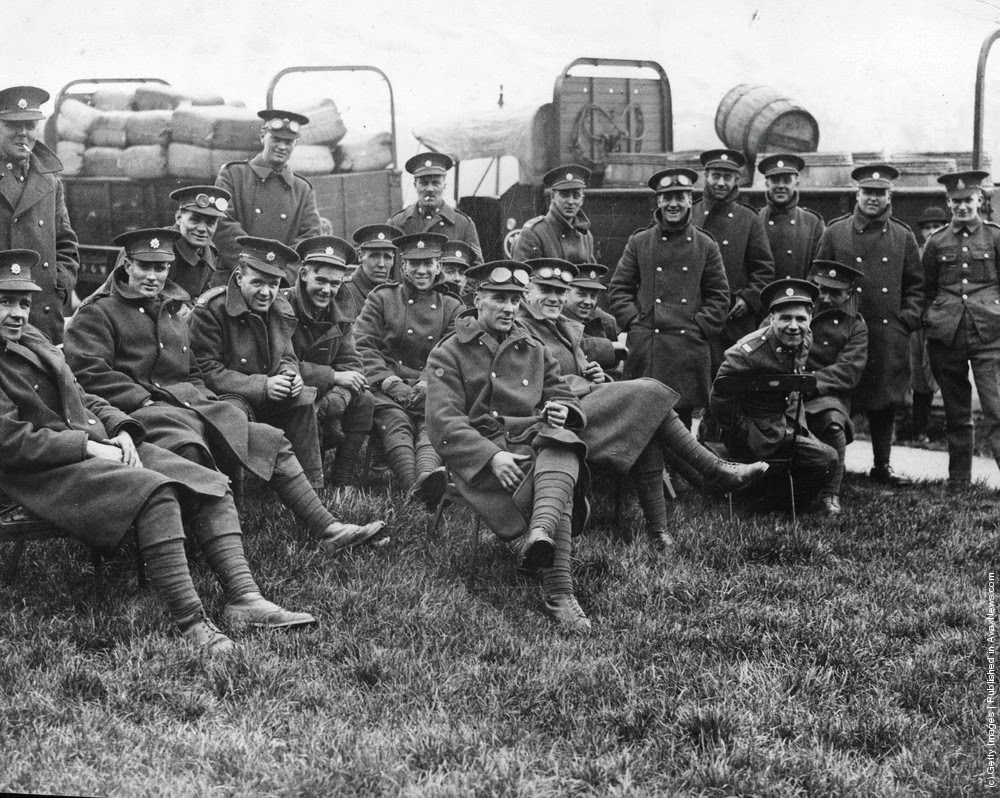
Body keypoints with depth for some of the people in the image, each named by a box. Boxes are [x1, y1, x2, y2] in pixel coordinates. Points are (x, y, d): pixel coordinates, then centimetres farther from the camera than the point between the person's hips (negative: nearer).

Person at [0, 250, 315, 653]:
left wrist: (121, 430, 4)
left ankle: (243, 597, -14)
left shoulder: (32, 339, 20)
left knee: (213, 485, -4)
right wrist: (90, 446, -15)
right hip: (48, 471, -9)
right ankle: (190, 623, -33)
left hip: (100, 443, 9)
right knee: (156, 492, -33)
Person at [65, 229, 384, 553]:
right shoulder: (98, 312, 3)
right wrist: (145, 401, -16)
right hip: (141, 413, -8)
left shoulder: (173, 313, 27)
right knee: (188, 447, -41)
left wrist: (201, 401, 10)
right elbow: (88, 372, -10)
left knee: (271, 440, 0)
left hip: (190, 404, 8)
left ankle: (327, 529, -1)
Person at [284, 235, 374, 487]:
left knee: (364, 400, -15)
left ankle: (342, 483, -9)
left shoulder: (341, 313, 4)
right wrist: (335, 377, -22)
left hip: (323, 396, 6)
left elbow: (352, 365, -1)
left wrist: (337, 397, -24)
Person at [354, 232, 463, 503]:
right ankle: (414, 490, -57)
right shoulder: (382, 297, 13)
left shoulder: (452, 307, 17)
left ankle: (427, 474, -63)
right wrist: (389, 381, -13)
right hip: (384, 387, -1)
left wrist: (425, 384, -14)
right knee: (395, 419, -33)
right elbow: (363, 345, 3)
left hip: (429, 390, 2)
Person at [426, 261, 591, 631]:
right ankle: (558, 593, -46)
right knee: (559, 493, -34)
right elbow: (443, 422, -4)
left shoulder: (533, 350, 27)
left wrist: (564, 410, -3)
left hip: (535, 439, 4)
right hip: (482, 457, -3)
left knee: (561, 450, -37)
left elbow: (562, 394, 26)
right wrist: (492, 456, -20)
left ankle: (541, 534, -64)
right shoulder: (448, 354, 10)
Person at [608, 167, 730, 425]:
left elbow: (719, 297, 9)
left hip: (689, 350, 1)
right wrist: (635, 322, -4)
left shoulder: (706, 246, 9)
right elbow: (619, 290, 9)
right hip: (645, 349, 0)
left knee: (681, 422, 4)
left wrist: (699, 328, -3)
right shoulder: (638, 243, 9)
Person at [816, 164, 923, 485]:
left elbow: (915, 285, 14)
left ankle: (882, 466, 19)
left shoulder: (903, 236, 9)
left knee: (885, 403, 8)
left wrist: (909, 317, 1)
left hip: (889, 335, 2)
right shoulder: (834, 232, 3)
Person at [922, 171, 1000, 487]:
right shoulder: (936, 242, 10)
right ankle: (958, 482, 20)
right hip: (946, 338, 2)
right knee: (956, 415, 10)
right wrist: (929, 324, 10)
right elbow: (926, 292, 17)